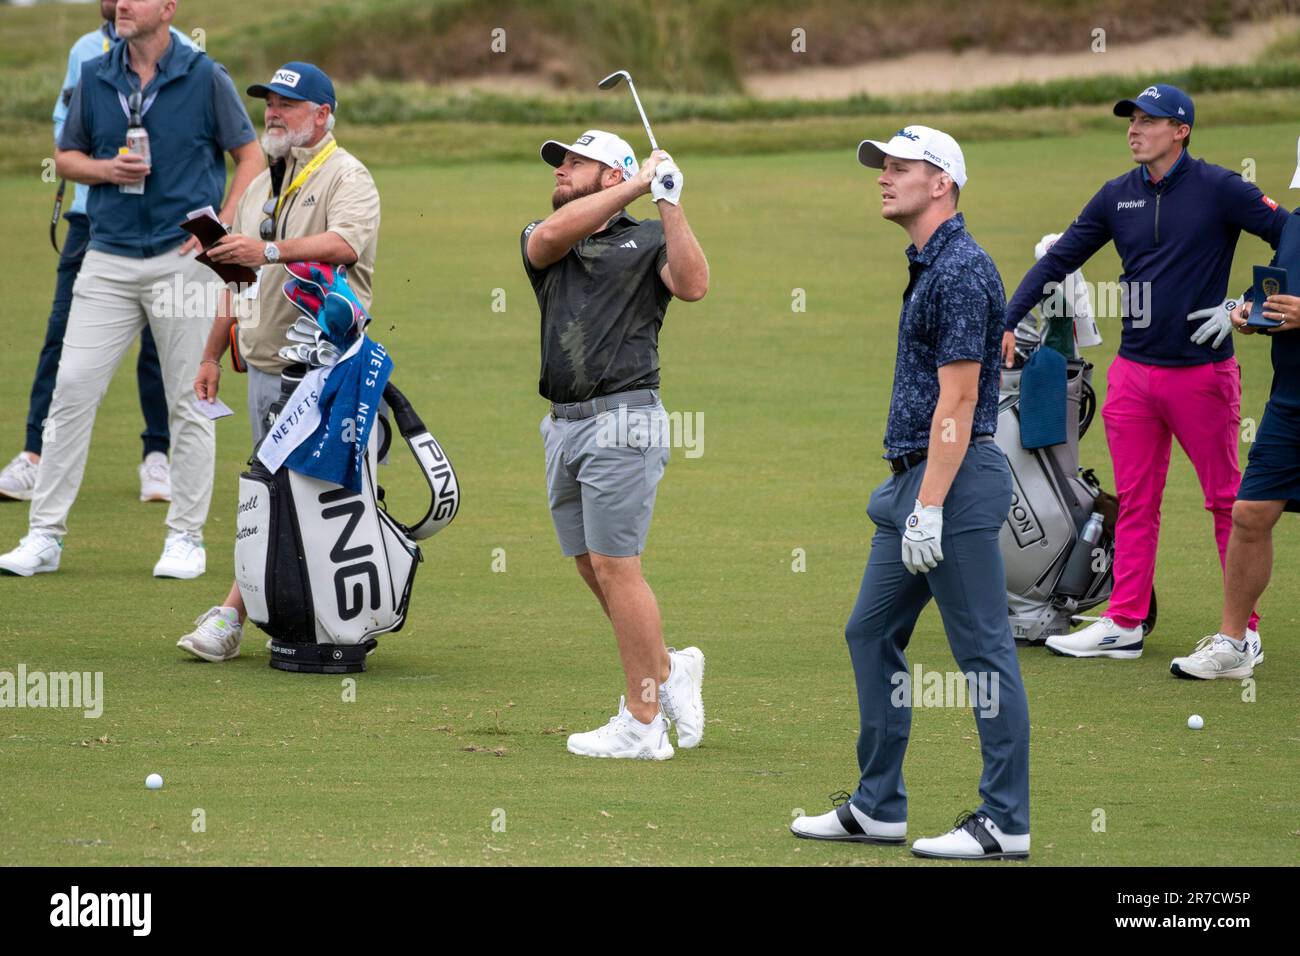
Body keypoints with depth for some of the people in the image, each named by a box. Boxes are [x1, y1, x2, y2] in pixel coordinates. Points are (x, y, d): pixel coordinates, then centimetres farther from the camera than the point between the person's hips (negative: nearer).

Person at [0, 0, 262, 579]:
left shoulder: (205, 77, -2)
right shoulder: (95, 77, 7)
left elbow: (250, 156, 3)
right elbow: (66, 157, 15)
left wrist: (221, 228, -8)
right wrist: (105, 169, -6)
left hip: (182, 261, -3)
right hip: (108, 260, 3)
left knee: (188, 401, 3)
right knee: (73, 389, -4)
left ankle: (185, 537, 12)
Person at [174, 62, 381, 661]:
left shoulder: (346, 178, -5)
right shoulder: (263, 186, 21)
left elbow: (345, 242, -26)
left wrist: (269, 251, -37)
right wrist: (212, 356, 21)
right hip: (264, 364, 8)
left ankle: (232, 614, -11)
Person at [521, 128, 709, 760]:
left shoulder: (647, 239, 3)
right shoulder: (538, 240, 15)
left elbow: (693, 285, -16)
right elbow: (553, 234, -10)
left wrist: (669, 204, -19)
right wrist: (637, 185, -11)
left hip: (621, 419, -6)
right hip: (564, 425, 6)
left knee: (615, 567, -7)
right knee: (592, 567, 11)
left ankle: (643, 724, -2)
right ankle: (668, 669, 30)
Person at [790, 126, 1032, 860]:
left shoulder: (961, 270, -16)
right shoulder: (930, 268, 16)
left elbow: (958, 398, -20)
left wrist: (929, 508, -23)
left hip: (957, 481, -11)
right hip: (916, 476, 11)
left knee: (984, 650, -6)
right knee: (873, 633, 12)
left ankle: (1006, 824, -2)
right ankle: (878, 807, 17)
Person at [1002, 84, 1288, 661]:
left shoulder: (1218, 189, -7)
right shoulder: (1117, 197, 8)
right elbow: (1057, 261, 13)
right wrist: (1006, 324, 5)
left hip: (1201, 371, -5)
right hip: (1133, 374, 5)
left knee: (1227, 502, 1)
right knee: (1135, 503, 9)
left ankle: (1245, 630, 4)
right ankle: (1125, 624, 13)